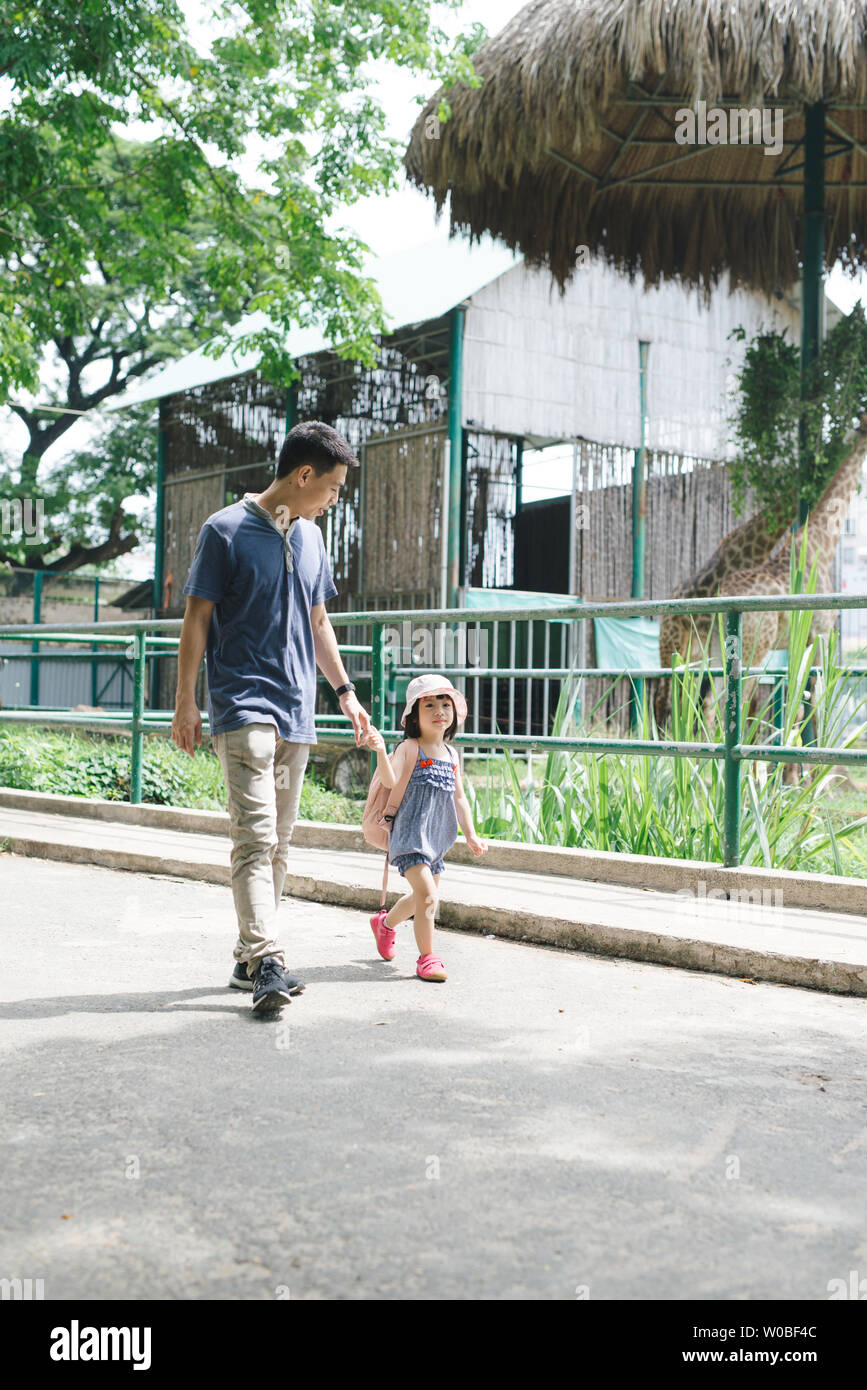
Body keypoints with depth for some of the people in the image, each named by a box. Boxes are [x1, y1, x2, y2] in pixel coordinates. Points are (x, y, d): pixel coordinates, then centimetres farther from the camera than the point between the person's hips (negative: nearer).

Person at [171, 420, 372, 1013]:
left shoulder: (311, 537, 15)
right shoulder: (226, 530, -4)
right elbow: (196, 619, -4)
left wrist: (345, 690, 18)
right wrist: (186, 703, -7)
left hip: (297, 711, 7)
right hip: (243, 704, -7)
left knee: (278, 842, 8)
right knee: (256, 837, -15)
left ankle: (249, 957, 17)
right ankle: (267, 962, -19)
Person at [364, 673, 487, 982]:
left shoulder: (451, 755, 11)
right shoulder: (409, 748, -9)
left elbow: (459, 798, 17)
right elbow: (391, 780, -24)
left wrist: (471, 835, 15)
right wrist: (381, 751, -41)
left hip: (436, 838, 8)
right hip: (410, 833, -8)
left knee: (422, 896, 21)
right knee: (427, 896, -18)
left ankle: (385, 922, 47)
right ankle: (427, 958, -6)